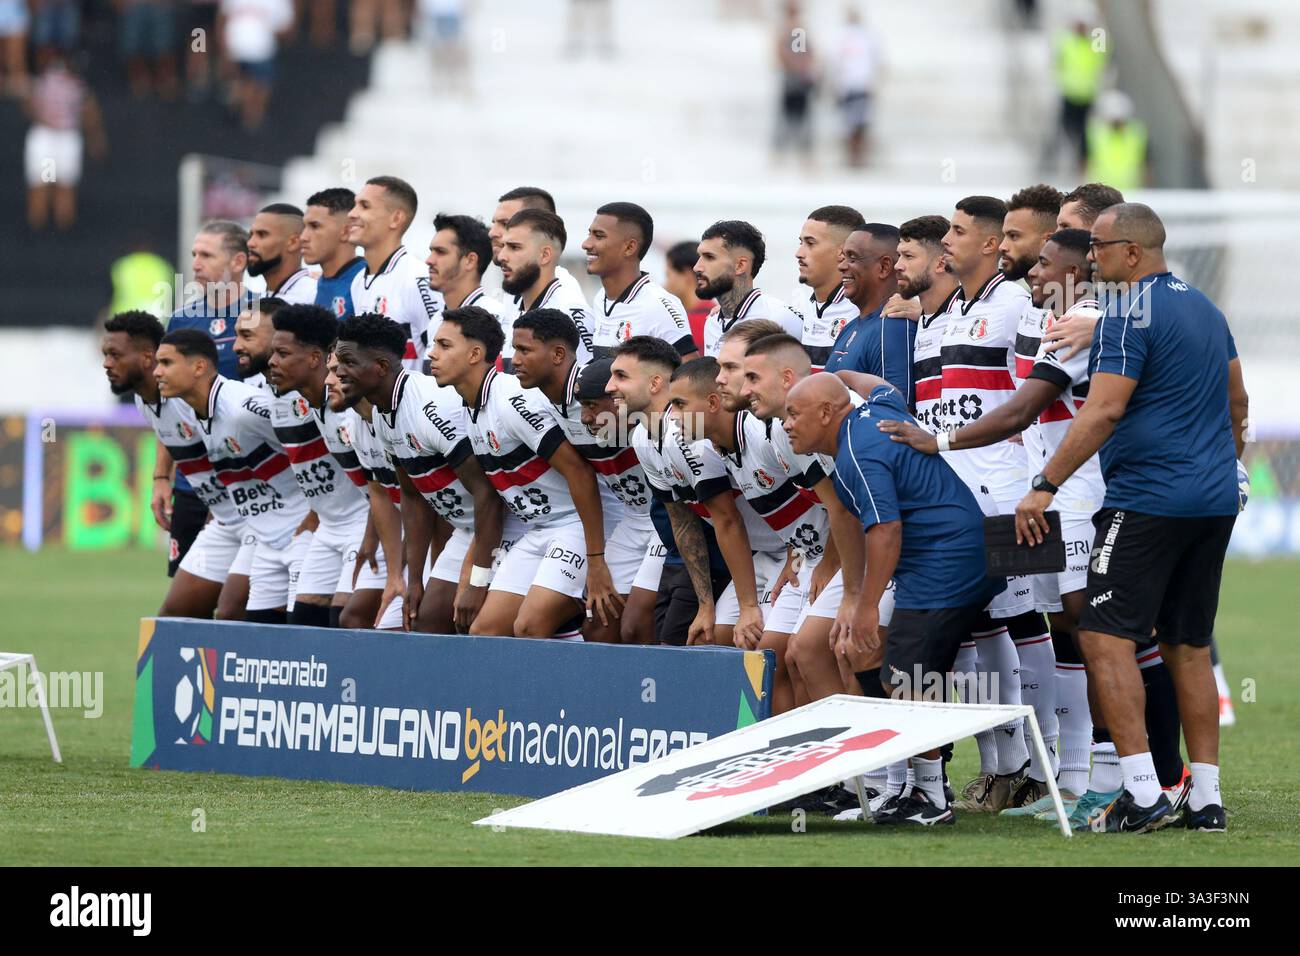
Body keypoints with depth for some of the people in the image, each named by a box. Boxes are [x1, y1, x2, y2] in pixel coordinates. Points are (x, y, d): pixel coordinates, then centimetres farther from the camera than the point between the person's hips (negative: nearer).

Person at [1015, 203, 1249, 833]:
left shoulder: (1131, 313, -12)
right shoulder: (1205, 308, 15)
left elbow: (1104, 411, -19)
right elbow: (1237, 403, 23)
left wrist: (1045, 485, -16)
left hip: (1149, 498, -9)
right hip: (1215, 501, 9)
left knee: (1106, 637, -8)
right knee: (1188, 646, 11)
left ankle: (1142, 793, -16)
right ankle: (1206, 799, 8)